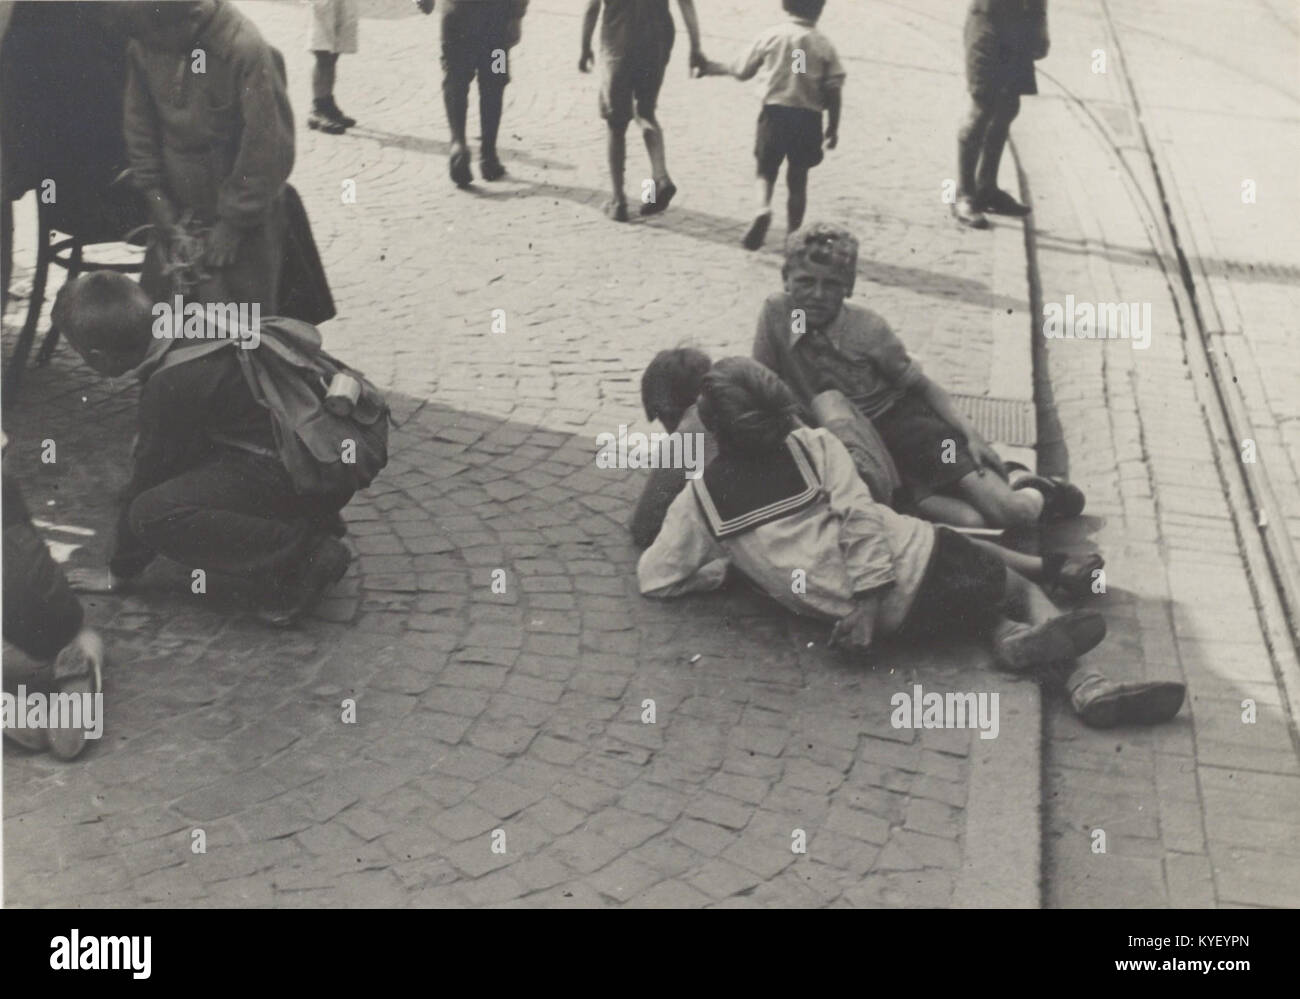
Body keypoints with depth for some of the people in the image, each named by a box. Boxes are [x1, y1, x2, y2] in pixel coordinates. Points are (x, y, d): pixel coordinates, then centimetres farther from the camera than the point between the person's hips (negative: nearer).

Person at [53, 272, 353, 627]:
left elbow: (148, 479, -6)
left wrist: (120, 572, 6)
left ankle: (300, 552, -15)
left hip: (303, 476, -10)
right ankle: (311, 523, 12)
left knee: (152, 515, -14)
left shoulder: (171, 387, -16)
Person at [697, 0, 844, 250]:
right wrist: (833, 127, 8)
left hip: (775, 112, -1)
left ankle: (763, 209, -20)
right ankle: (793, 234, 15)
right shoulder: (823, 45, -1)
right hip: (809, 118, 1)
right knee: (798, 177, 12)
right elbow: (833, 91, -2)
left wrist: (716, 68, 25)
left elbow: (742, 71, 5)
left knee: (766, 170, 10)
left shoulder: (771, 36, -2)